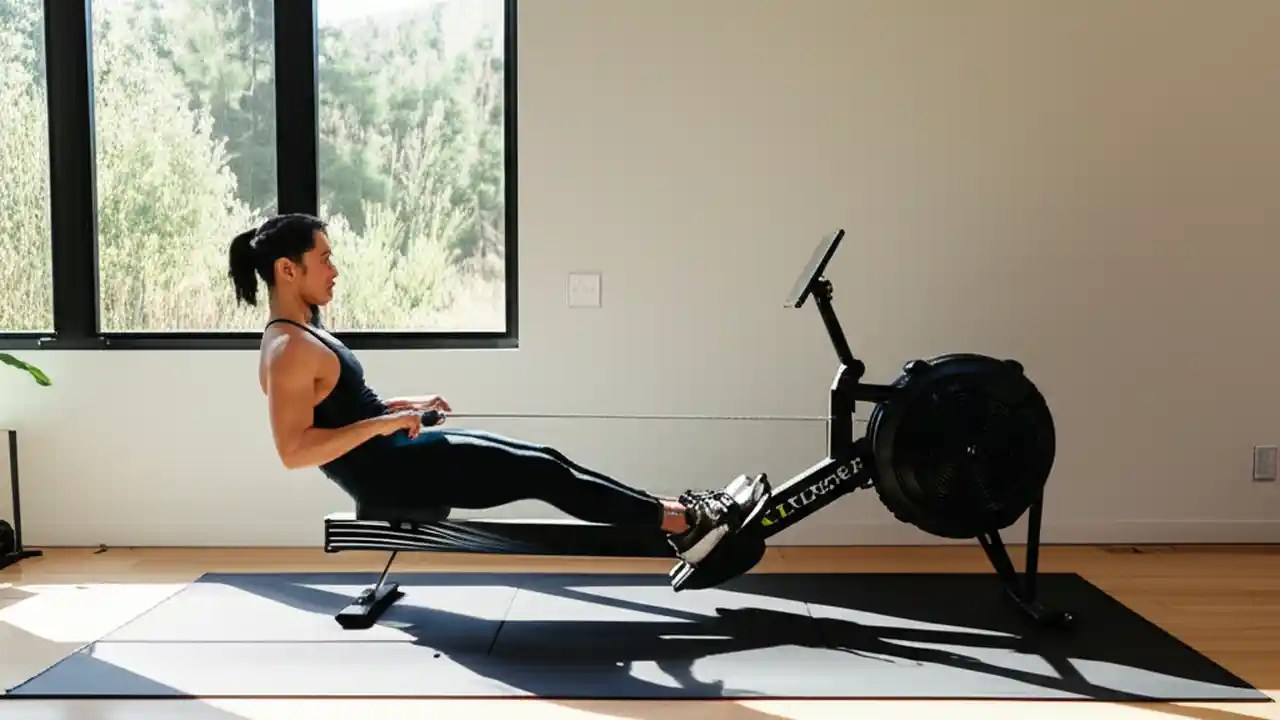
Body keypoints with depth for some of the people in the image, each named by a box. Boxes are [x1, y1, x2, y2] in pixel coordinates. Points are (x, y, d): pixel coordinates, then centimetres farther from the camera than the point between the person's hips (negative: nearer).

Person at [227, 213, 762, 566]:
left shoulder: (302, 334, 12)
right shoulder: (288, 350, -19)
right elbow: (293, 451, -25)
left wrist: (403, 406, 16)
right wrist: (382, 424, -26)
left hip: (399, 454, 10)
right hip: (391, 473, -10)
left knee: (544, 460, 5)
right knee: (541, 475, -10)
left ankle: (675, 517, 7)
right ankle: (680, 522, -2)